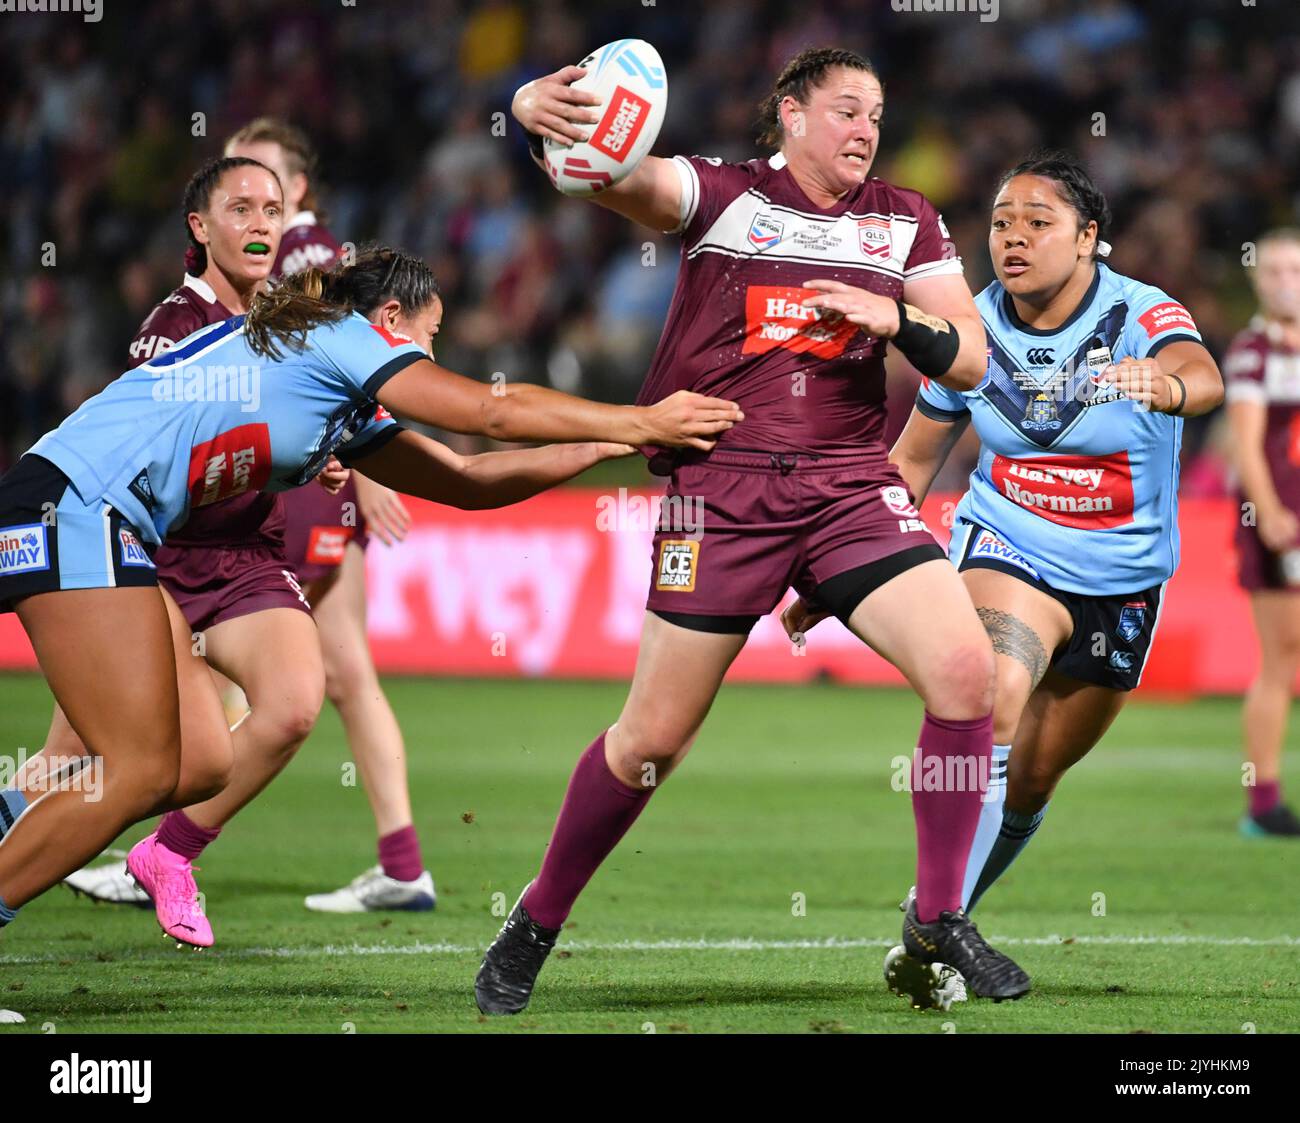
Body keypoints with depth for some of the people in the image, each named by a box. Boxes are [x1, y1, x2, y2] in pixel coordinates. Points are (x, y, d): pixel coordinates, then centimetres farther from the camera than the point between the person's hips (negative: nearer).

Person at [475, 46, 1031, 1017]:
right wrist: (538, 114, -38)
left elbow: (969, 360, 11)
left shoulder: (906, 222, 14)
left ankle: (939, 917, 0)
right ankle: (536, 925, 20)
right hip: (720, 490, -3)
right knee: (653, 737, -1)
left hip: (851, 488, 3)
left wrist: (896, 320, -10)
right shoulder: (722, 195, 2)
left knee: (966, 669, -16)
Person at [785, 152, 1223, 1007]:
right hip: (1007, 550, 0)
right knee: (995, 712, -29)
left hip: (1122, 581, 0)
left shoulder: (1143, 316, -17)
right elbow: (912, 461, 6)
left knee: (1032, 778, 8)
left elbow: (1203, 378, -41)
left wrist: (1168, 385, -66)